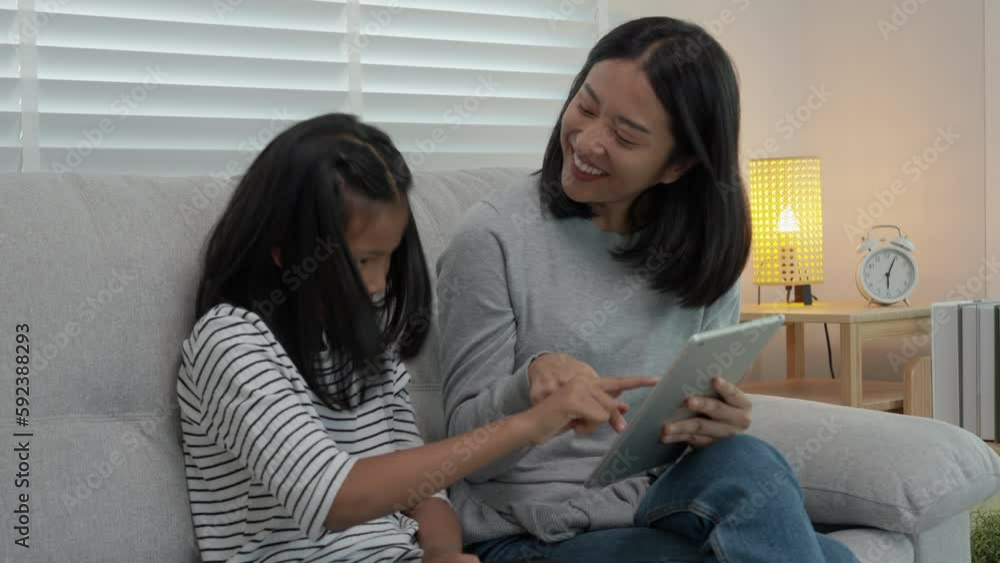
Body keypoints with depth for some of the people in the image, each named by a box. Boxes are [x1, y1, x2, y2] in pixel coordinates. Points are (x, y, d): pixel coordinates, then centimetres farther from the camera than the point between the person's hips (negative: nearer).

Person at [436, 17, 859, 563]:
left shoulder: (704, 252, 2)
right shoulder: (495, 235, -12)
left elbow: (708, 407, 6)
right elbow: (468, 446, -8)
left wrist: (718, 422, -18)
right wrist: (529, 383, -30)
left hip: (658, 506, 5)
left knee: (746, 465, -29)